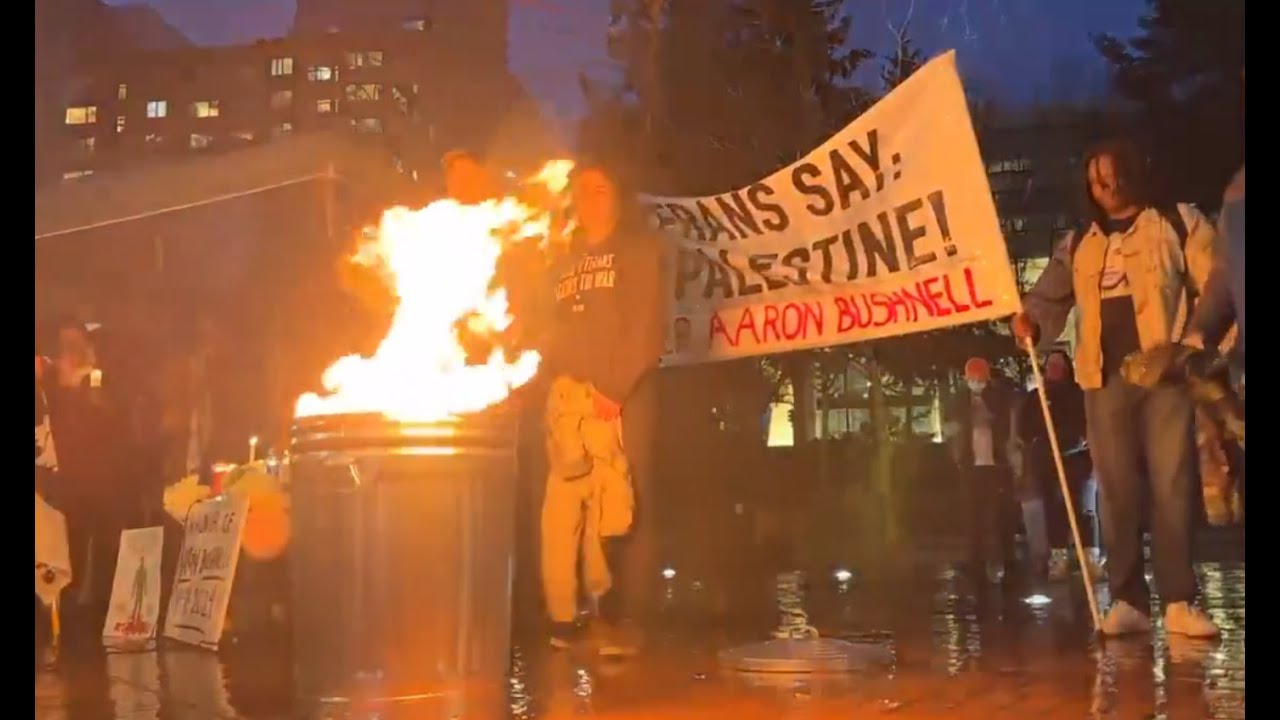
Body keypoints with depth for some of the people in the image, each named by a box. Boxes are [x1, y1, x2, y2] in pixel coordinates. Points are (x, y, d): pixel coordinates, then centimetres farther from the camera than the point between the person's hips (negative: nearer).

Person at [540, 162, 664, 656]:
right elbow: (555, 332, 19)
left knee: (621, 506, -8)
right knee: (563, 510, -1)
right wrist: (555, 386, 1)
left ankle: (625, 620, -6)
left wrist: (614, 389, -13)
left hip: (623, 396, -5)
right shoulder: (565, 262, 23)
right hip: (569, 400, 5)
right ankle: (564, 619, 4)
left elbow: (647, 329, -4)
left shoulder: (639, 251, 8)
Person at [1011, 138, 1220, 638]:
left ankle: (1179, 601, 0)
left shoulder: (1178, 222, 7)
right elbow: (1051, 296, 18)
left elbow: (1217, 285, 1)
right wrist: (1029, 319, -5)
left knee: (1172, 484, -4)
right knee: (1117, 490, 3)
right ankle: (1128, 600, 8)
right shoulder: (1078, 244, 18)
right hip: (1105, 376, 3)